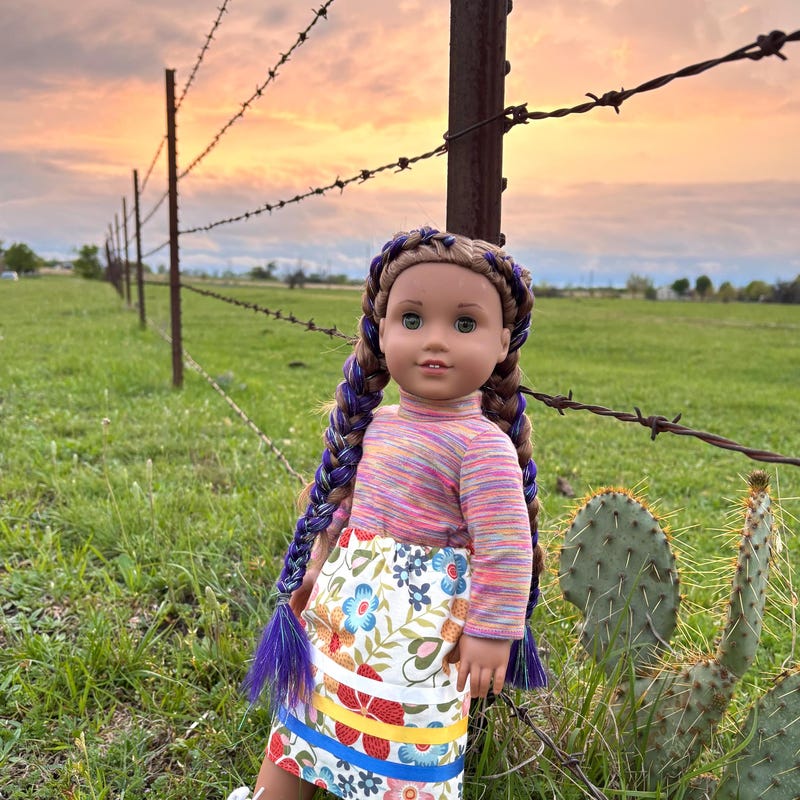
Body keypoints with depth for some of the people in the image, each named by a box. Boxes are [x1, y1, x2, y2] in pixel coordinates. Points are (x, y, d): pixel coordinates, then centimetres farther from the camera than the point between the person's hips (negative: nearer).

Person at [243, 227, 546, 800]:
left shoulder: (481, 444, -22)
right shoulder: (378, 423, 0)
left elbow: (505, 547, -20)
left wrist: (492, 632, -15)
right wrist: (317, 566, 19)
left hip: (418, 627, -7)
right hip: (344, 600, 7)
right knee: (300, 707, 25)